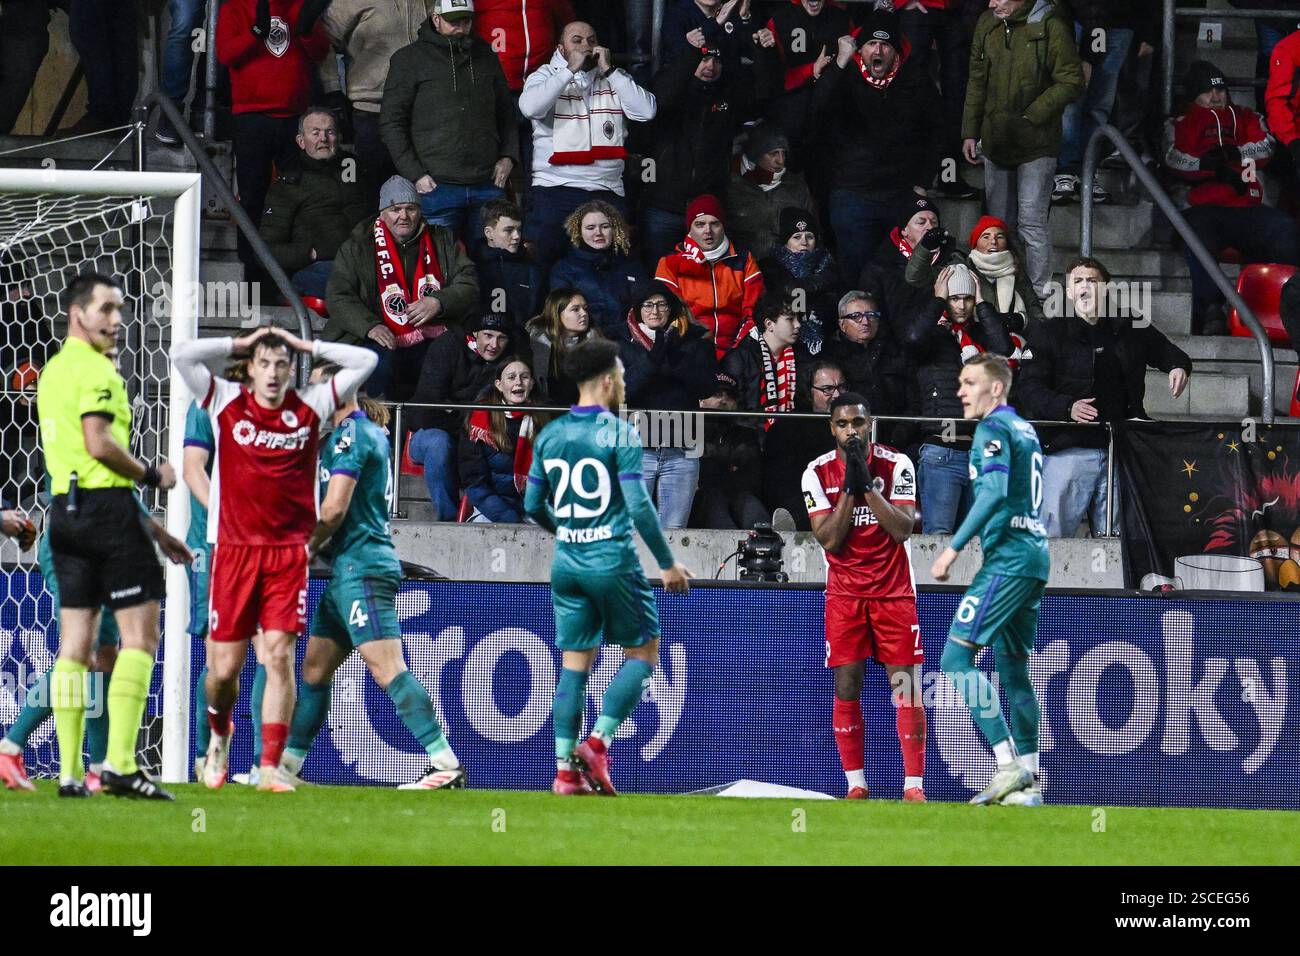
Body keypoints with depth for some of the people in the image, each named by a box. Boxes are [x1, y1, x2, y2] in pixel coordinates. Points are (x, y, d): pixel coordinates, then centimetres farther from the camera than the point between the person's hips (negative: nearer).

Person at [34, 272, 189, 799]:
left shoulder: (53, 370, 18)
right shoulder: (94, 368, -11)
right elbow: (99, 443, -22)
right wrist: (152, 475, -5)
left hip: (65, 508, 9)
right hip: (106, 504, -9)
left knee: (75, 641, 7)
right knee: (139, 633, -7)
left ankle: (69, 771, 5)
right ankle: (120, 763, -15)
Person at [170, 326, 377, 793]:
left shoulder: (311, 406, 7)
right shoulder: (226, 401, 5)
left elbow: (365, 362, 9)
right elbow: (181, 354, -1)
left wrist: (307, 346, 8)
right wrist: (239, 343, 5)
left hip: (289, 551, 0)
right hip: (233, 548, 0)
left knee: (279, 656, -9)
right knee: (225, 665, 2)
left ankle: (270, 766, -8)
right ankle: (220, 733, 32)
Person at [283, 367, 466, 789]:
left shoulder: (350, 434, -11)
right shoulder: (371, 432, 19)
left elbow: (334, 508, -16)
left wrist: (309, 547, 0)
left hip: (360, 568, -10)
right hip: (353, 568, 10)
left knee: (386, 668, -16)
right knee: (314, 668, 15)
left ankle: (446, 764, -23)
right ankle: (287, 763, 22)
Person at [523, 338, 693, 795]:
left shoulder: (550, 435, 7)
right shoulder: (619, 434, -10)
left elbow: (533, 504, 14)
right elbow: (639, 506, -14)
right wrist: (667, 563, -5)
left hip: (567, 563, 5)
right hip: (613, 560, -5)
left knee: (575, 663, 8)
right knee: (643, 651, 9)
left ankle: (566, 767, 2)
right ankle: (598, 741, -7)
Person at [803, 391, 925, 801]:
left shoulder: (896, 464, -6)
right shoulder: (818, 472, -3)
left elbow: (902, 529, -16)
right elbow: (829, 540, -10)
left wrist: (868, 484, -22)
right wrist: (850, 487, -18)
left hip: (893, 591, -1)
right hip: (845, 593, 1)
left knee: (906, 687, -6)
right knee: (846, 687, -3)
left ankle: (913, 784, -4)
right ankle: (855, 784, 4)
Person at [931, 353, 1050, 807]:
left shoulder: (993, 428, -8)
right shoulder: (1025, 429, 19)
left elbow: (994, 493, -21)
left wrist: (954, 547, -21)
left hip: (1008, 558, -10)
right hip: (1035, 553, 10)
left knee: (956, 657, -12)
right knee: (1013, 667, 13)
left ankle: (1008, 764, -20)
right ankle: (1028, 782, 12)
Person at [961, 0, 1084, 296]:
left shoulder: (1051, 26, -14)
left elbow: (1071, 83, -12)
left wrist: (1030, 116, -16)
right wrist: (970, 132, 11)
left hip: (1035, 144, -6)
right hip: (995, 143, 6)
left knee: (1031, 223, -10)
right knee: (1000, 223, 14)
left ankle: (1039, 292, -3)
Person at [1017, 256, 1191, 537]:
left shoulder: (1131, 330, 12)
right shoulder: (1048, 333, 4)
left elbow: (1164, 351, 31)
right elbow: (1029, 388, -5)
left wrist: (1178, 366, 7)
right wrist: (1067, 407, -21)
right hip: (1068, 449, -3)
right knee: (1053, 533, -8)